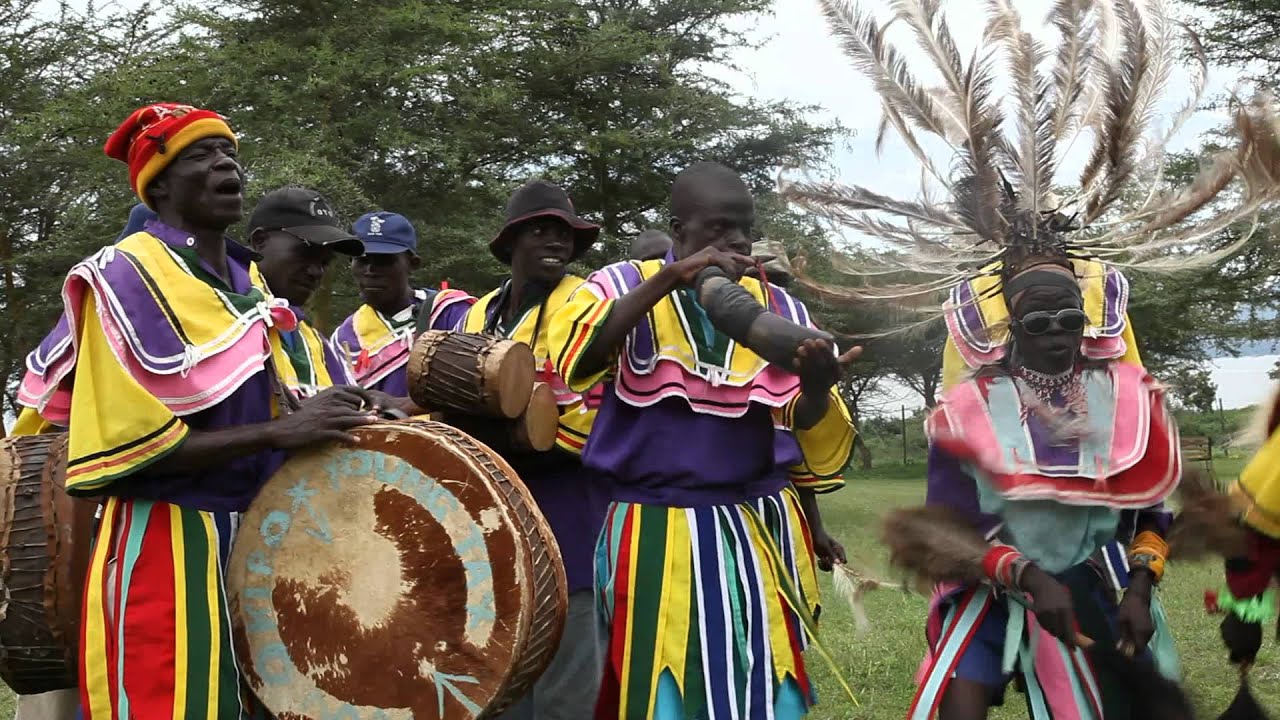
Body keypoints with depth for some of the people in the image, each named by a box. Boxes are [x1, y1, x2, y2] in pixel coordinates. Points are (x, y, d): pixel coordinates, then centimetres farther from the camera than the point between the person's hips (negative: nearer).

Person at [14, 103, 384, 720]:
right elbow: (131, 445, -18)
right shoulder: (125, 278, -10)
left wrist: (327, 421, 4)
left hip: (257, 538, 8)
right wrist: (280, 431, -20)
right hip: (165, 549, -8)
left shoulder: (248, 281, 15)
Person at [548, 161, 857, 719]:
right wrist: (671, 279, -25)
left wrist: (817, 384, -23)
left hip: (757, 530, 3)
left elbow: (814, 441, 0)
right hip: (656, 532, -2)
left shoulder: (779, 309, 7)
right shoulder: (624, 287, -1)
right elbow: (574, 361, -22)